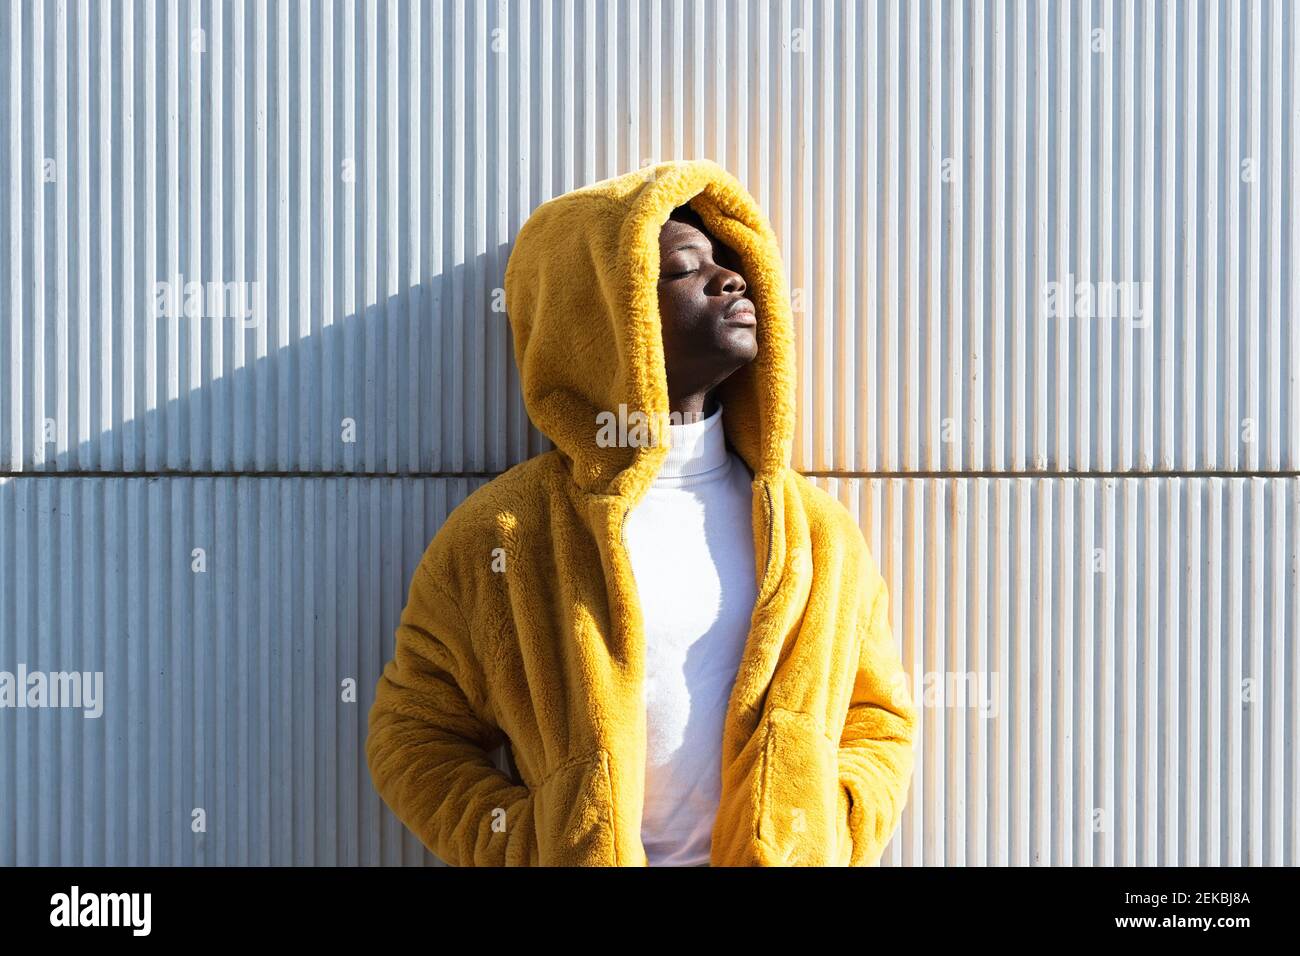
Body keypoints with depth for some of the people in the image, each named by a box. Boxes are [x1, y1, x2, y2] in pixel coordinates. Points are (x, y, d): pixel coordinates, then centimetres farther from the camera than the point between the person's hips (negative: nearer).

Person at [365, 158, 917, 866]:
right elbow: (412, 735, -2)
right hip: (584, 853, -2)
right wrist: (532, 851, -14)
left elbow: (881, 717, 7)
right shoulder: (497, 539, -8)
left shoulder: (818, 531, 0)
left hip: (785, 856, 2)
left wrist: (821, 839, -9)